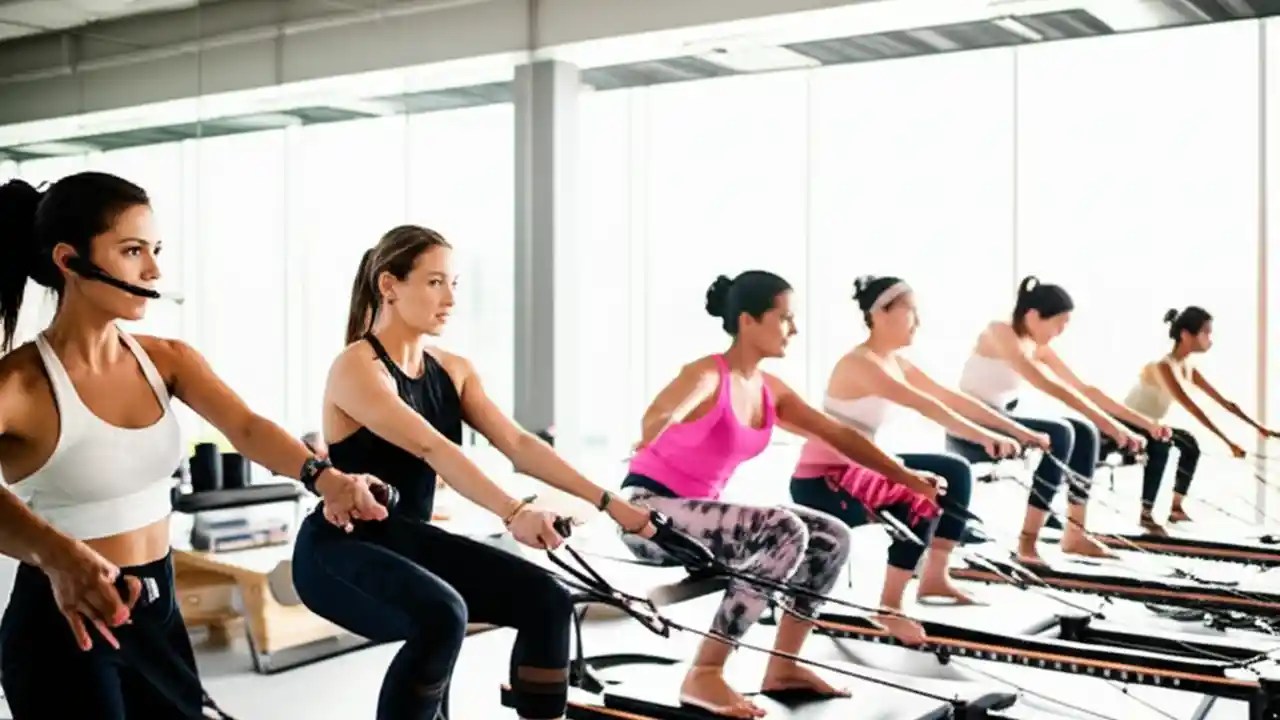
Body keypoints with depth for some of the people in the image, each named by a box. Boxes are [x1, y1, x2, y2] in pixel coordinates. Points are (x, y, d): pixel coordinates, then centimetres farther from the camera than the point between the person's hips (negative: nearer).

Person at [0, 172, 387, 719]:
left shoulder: (167, 360, 2)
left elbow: (246, 429, -13)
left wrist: (322, 476, -32)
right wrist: (56, 554, -55)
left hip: (158, 611, 6)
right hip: (63, 628, -6)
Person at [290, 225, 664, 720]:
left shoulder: (453, 371, 5)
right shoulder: (356, 368, -17)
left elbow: (519, 445, -4)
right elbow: (432, 449, -32)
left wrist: (608, 503, -14)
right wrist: (514, 513, -44)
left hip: (410, 539, 7)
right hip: (338, 549, -7)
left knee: (546, 601, -8)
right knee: (441, 616, -35)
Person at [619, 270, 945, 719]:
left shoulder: (770, 390, 6)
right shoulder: (707, 376, -18)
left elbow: (838, 435, 13)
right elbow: (658, 417, -40)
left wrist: (906, 477, 12)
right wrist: (647, 441, -64)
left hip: (696, 512, 9)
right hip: (649, 510, -9)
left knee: (832, 537, 3)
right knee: (786, 533, -29)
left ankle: (783, 667, 11)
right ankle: (704, 675, -24)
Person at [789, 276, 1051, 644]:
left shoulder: (896, 363, 7)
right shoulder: (859, 363, -20)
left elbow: (951, 398, 5)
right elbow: (923, 405, -30)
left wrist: (1017, 431, 1)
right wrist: (983, 437, -35)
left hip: (857, 469, 9)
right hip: (820, 483, -9)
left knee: (955, 471, 7)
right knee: (921, 499, -26)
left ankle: (935, 577, 15)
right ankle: (890, 606, -15)